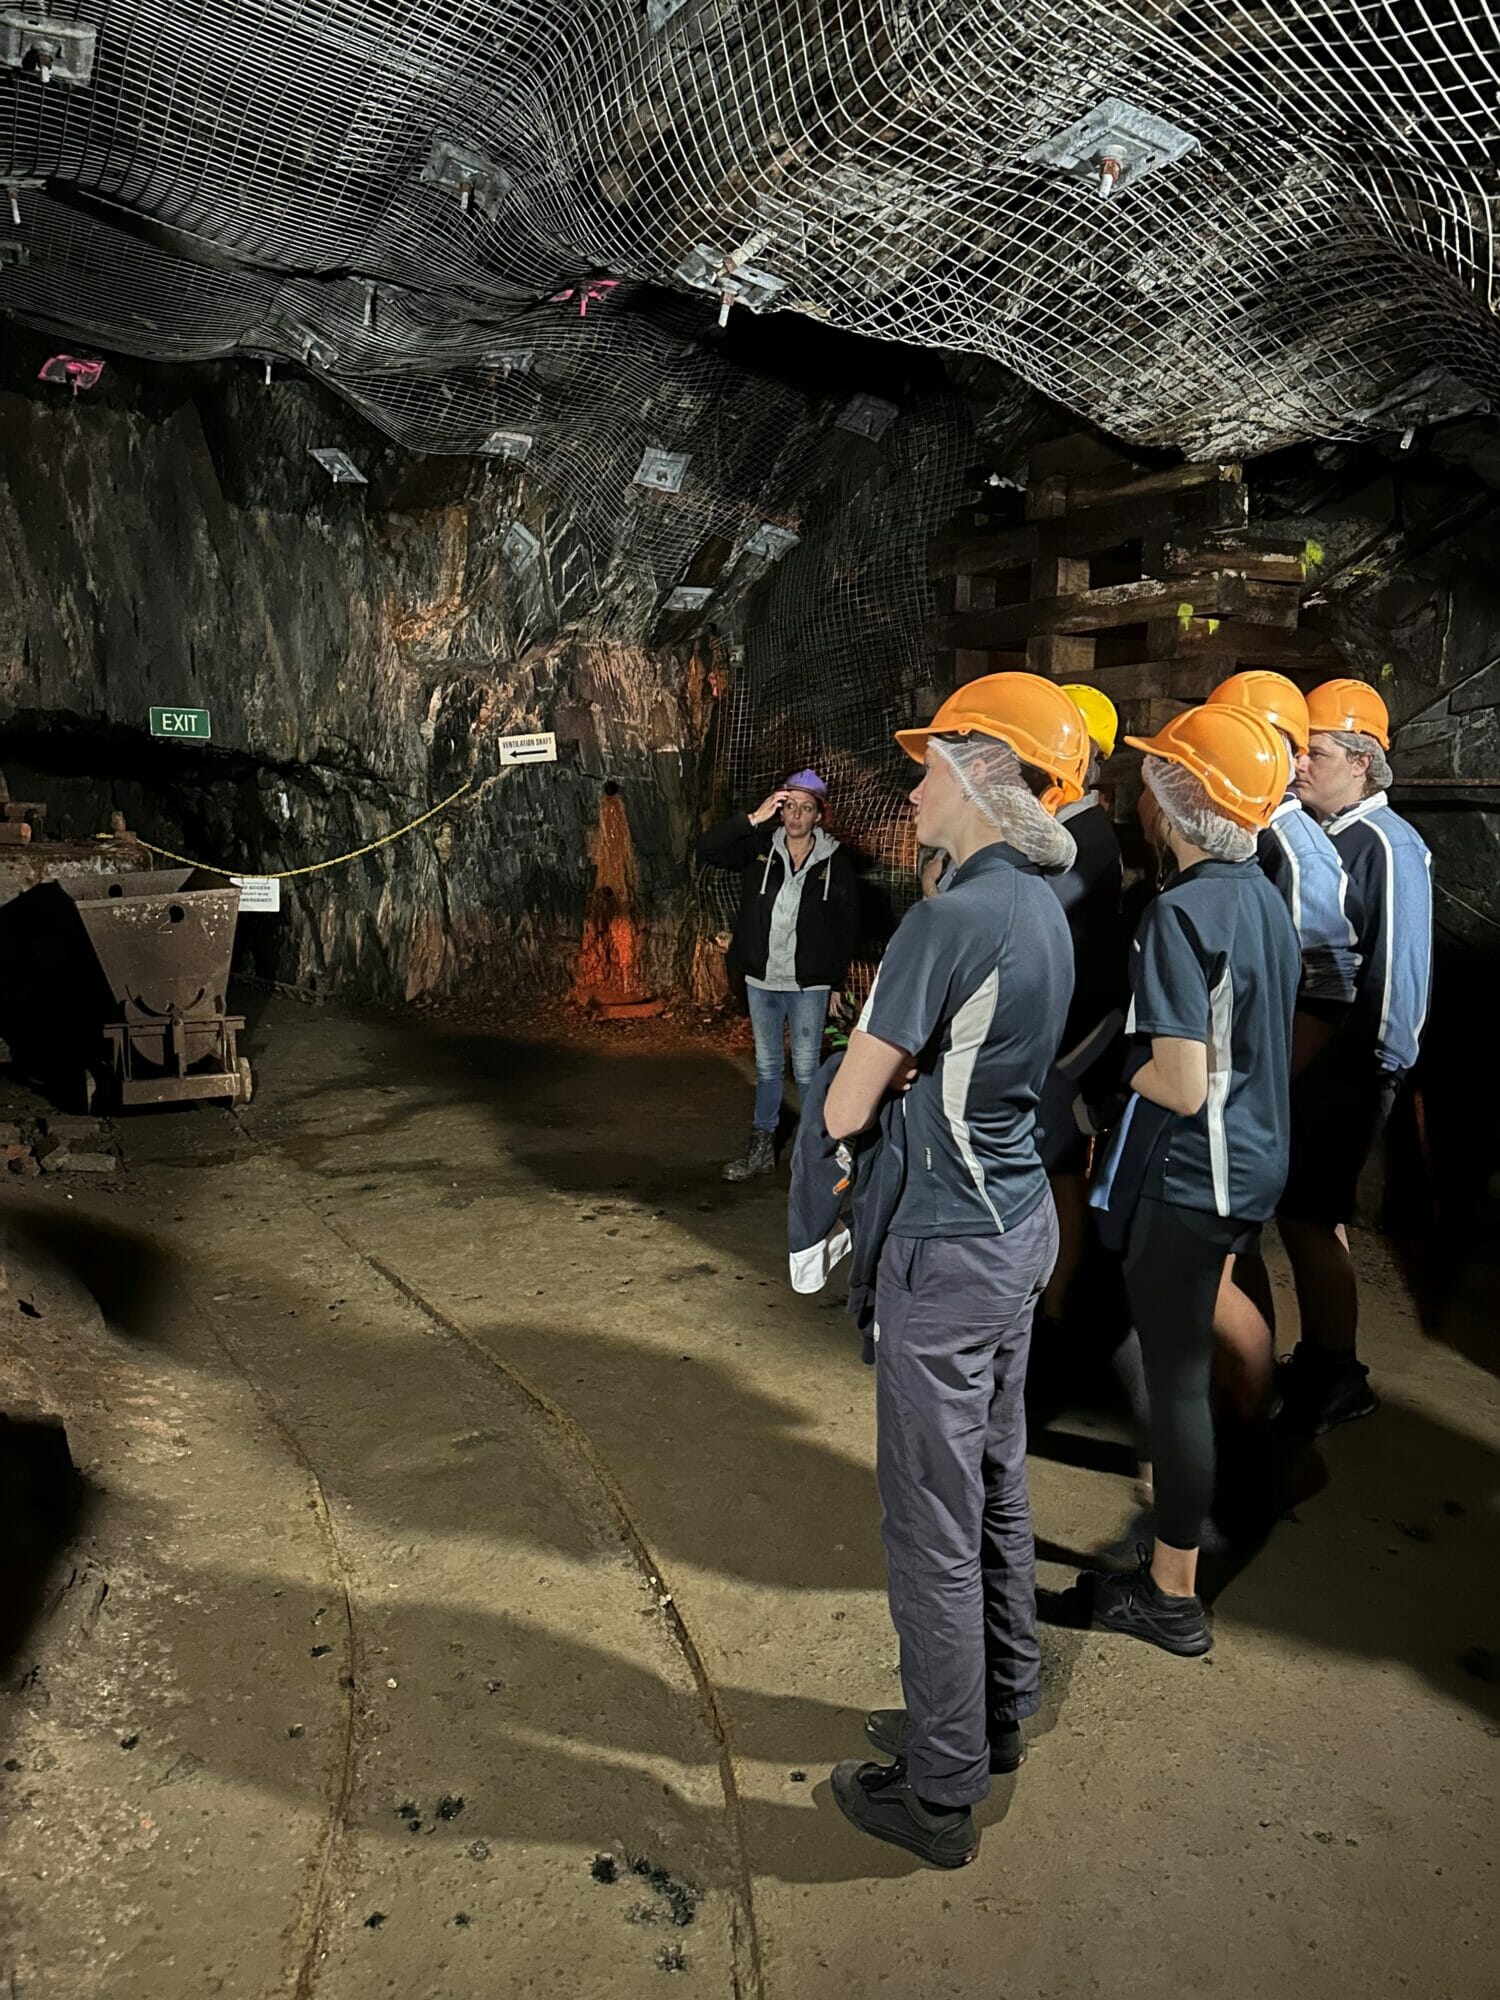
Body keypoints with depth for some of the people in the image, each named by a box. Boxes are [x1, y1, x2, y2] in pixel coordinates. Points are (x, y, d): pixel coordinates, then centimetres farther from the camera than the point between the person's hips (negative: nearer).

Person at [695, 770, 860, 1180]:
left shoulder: (836, 862, -5)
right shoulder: (760, 848, -1)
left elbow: (848, 926, -1)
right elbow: (707, 849, -12)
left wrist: (837, 983, -2)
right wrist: (754, 819, -21)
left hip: (809, 984, -3)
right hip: (761, 980, 3)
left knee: (806, 1068, 2)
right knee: (767, 1065, 15)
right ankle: (761, 1146, 26)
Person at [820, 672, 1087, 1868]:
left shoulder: (950, 920, -23)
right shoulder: (1042, 910, 6)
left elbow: (845, 1112, -18)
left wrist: (887, 1062, 1)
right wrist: (913, 1059, 1)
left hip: (950, 1245, -9)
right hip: (1023, 1220, 9)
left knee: (933, 1520, 5)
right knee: (995, 1489, 22)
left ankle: (939, 1792, 21)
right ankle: (998, 1711, 41)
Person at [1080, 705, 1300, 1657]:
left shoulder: (1183, 912, -21)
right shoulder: (1266, 899, 6)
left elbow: (1180, 1082, -25)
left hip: (1189, 1178, -9)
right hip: (1255, 1165, 9)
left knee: (1176, 1380, 4)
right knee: (1194, 1364, 21)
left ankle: (1173, 1597, 19)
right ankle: (1177, 1566, 37)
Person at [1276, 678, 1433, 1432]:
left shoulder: (1385, 845, -15)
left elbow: (1399, 965, -18)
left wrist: (1384, 1064, -16)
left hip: (1346, 1069, -8)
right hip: (1301, 1059, 8)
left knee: (1308, 1217, -2)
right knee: (1303, 1213, 15)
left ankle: (1338, 1379, 14)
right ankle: (1316, 1357, 29)